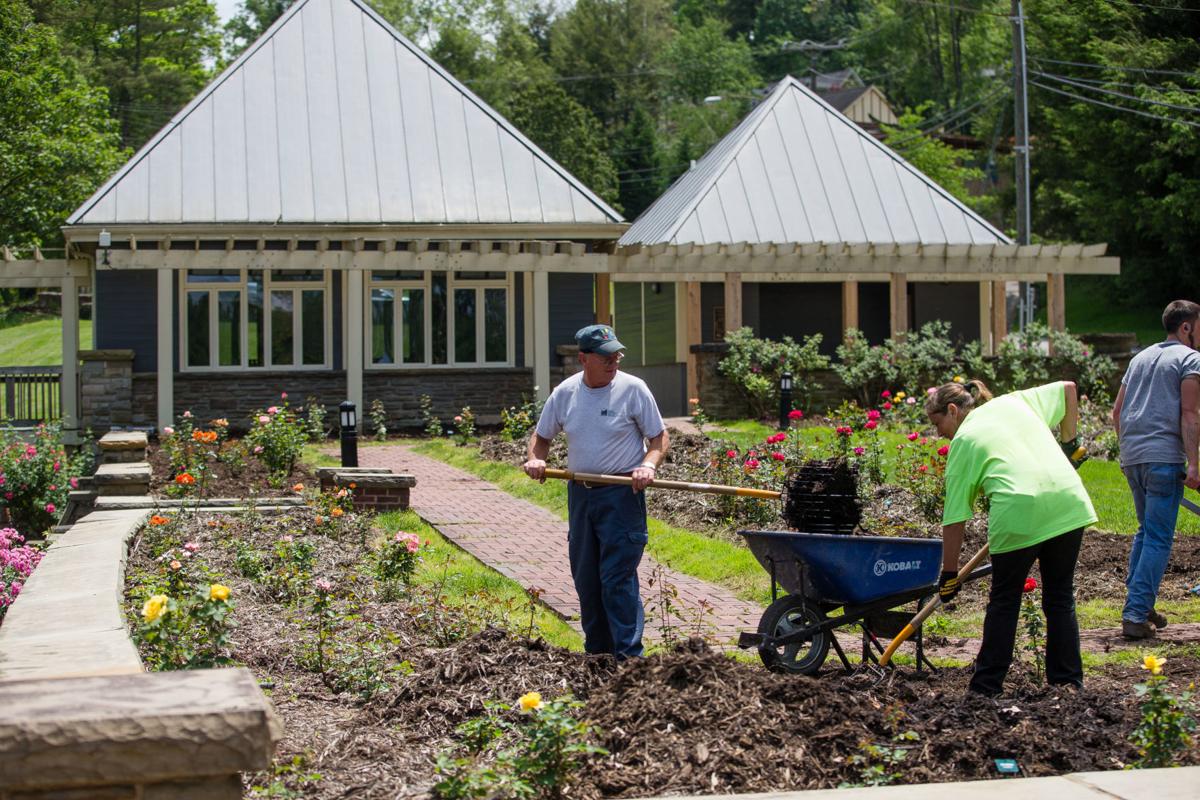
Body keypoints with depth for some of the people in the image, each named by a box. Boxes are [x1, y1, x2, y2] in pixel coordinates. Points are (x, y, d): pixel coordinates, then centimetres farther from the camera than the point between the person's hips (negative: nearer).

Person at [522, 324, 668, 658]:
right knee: (585, 578, 11)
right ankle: (597, 652, 23)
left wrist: (649, 465, -19)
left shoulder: (632, 388, -6)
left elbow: (659, 437, 0)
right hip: (580, 493, 5)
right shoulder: (565, 392, 5)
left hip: (622, 493, -5)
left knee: (618, 579, -10)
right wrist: (535, 458, -4)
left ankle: (629, 656, -7)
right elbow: (541, 436, 17)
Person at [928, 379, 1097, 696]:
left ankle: (986, 687, 15)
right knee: (1060, 599, 15)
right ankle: (1068, 683, 16)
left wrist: (949, 572, 14)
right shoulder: (1014, 402, 23)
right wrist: (1069, 442, 33)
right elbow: (1067, 388, 29)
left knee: (1004, 602, 11)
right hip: (1068, 503, 4)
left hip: (1019, 510, -4)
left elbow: (954, 517, 8)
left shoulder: (962, 443, 11)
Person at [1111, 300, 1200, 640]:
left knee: (1146, 531, 20)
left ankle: (1138, 608, 21)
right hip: (1164, 457, -7)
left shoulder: (1141, 357, 21)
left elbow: (1117, 411, 21)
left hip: (1131, 456, 7)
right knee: (1159, 538, -5)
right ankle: (1136, 615, -11)